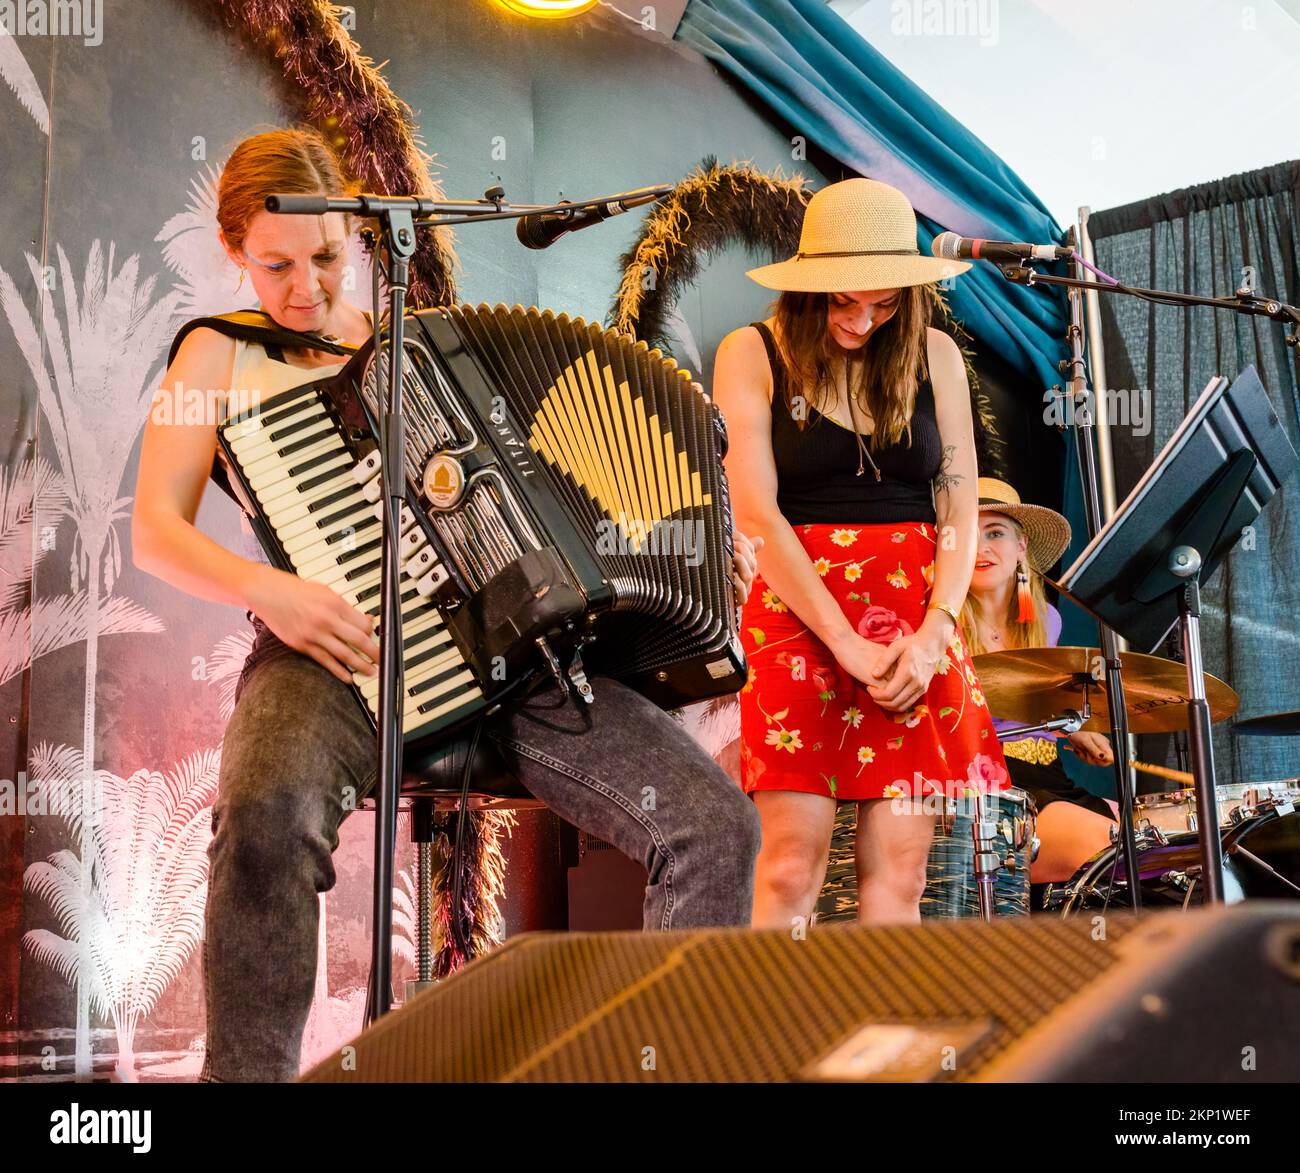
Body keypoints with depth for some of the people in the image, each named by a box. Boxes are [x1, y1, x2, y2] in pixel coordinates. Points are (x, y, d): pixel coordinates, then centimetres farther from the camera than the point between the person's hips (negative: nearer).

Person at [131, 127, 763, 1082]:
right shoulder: (222, 357, 15)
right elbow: (155, 530, 3)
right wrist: (265, 588, -19)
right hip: (344, 653, -3)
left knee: (716, 826, -16)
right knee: (267, 814, -39)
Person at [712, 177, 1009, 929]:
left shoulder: (934, 355, 10)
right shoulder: (753, 354, 2)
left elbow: (960, 510, 7)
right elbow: (759, 514, -7)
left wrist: (933, 633, -9)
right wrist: (849, 645, -13)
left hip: (918, 619, 3)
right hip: (800, 615, -2)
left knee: (898, 869, -3)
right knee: (791, 863, -9)